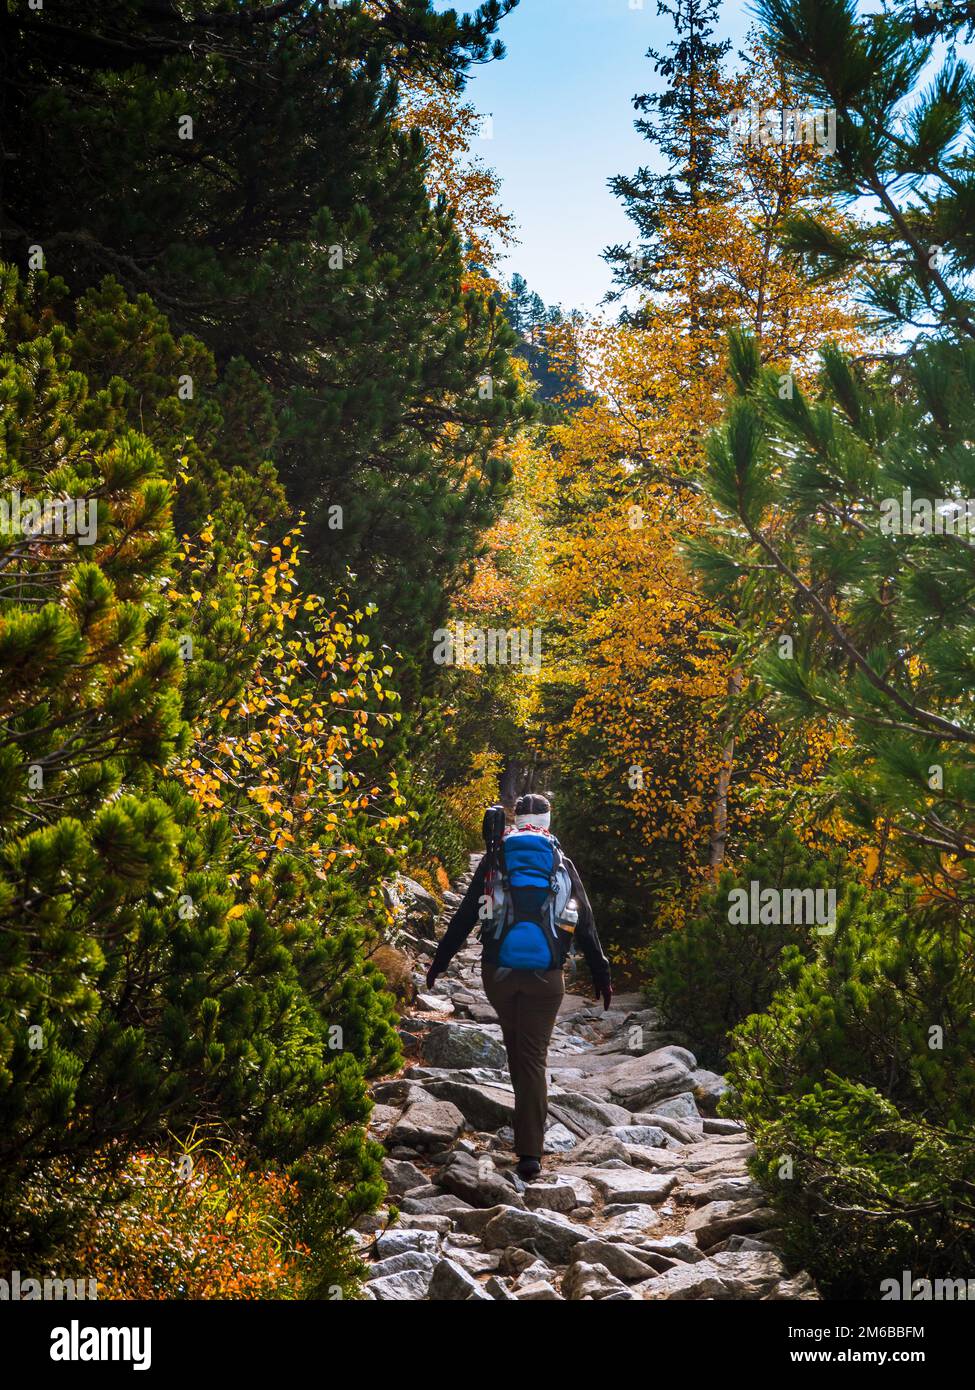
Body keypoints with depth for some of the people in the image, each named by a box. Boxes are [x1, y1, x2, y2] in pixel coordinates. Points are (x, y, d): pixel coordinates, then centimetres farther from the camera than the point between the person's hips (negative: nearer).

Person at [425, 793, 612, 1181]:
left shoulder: (494, 861, 4)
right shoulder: (563, 864, 4)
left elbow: (464, 916, 4)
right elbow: (585, 925, 5)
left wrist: (440, 961, 11)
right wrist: (601, 975, 11)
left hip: (498, 971, 0)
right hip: (545, 976, 0)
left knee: (516, 1046, 22)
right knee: (533, 1057, 1)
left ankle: (529, 1115, 34)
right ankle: (529, 1152, -6)